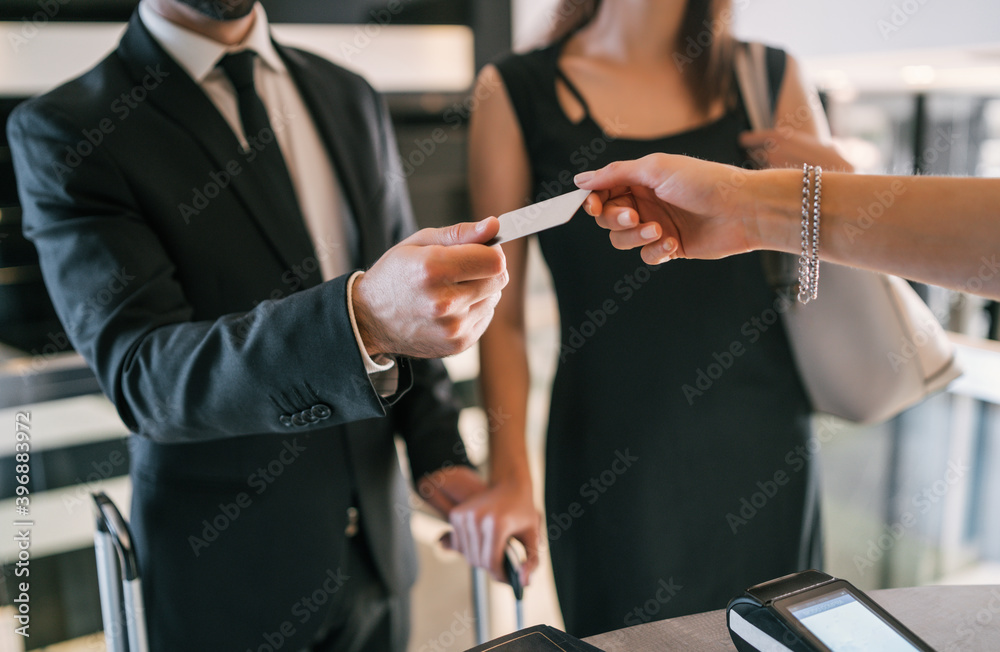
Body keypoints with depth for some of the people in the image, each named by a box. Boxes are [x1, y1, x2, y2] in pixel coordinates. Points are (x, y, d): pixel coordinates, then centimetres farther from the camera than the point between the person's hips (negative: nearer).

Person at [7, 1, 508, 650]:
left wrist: (440, 453, -5)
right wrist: (361, 318, -42)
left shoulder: (352, 100, 4)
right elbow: (141, 376, -26)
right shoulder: (62, 131, -14)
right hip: (226, 576, -4)